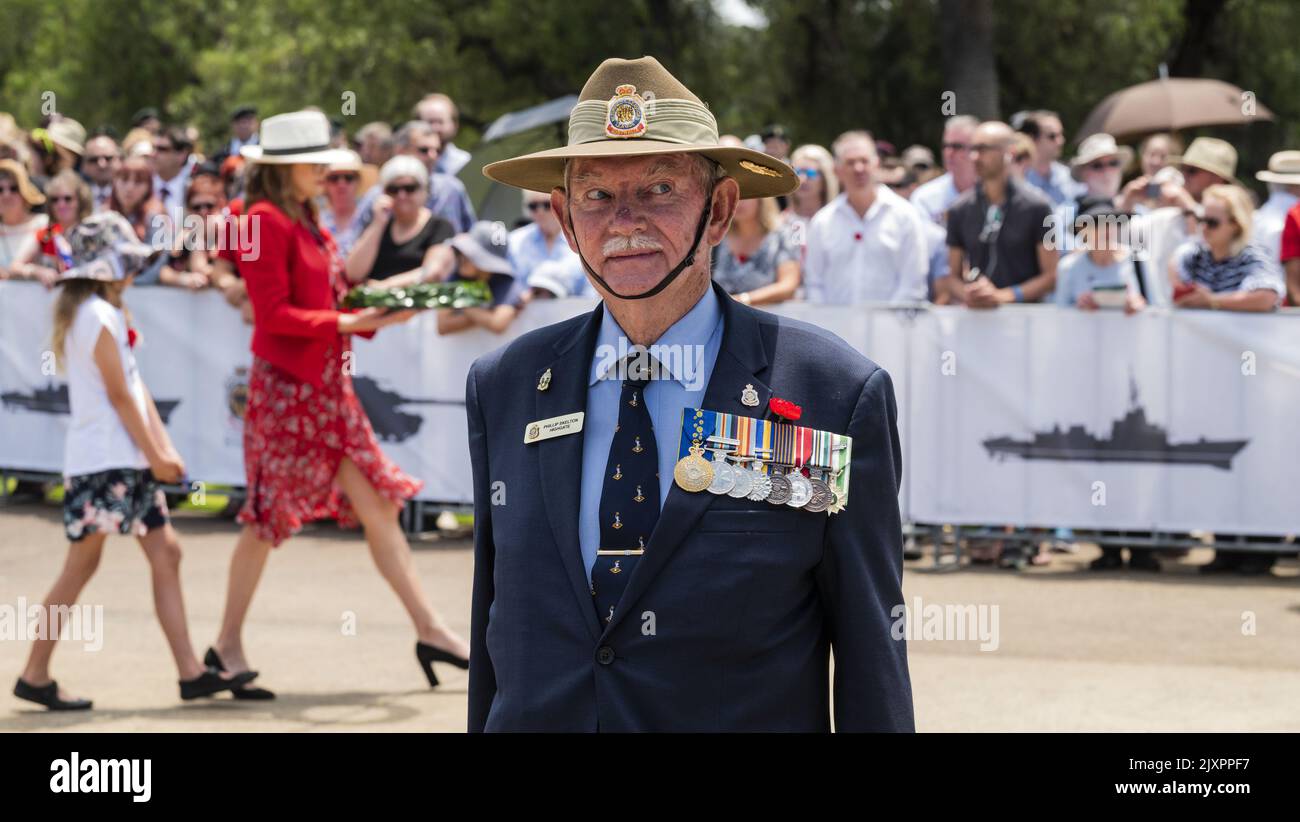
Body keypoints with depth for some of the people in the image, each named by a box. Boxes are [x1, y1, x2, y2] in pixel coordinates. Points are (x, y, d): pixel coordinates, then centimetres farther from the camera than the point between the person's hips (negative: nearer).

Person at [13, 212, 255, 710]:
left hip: (126, 463, 10)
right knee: (82, 565, -5)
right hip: (103, 461, -10)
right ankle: (35, 675, 1)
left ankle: (190, 672, 5)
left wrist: (165, 449, 7)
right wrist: (155, 456, -10)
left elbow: (136, 387, 14)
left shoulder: (106, 314, 17)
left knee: (165, 552, 6)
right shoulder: (98, 316, -13)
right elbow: (119, 394, -15)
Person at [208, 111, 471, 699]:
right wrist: (348, 323, -21)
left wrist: (373, 316, 3)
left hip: (327, 385, 9)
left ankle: (430, 632, 9)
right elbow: (274, 314, -19)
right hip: (287, 386, -9)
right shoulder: (266, 221, -12)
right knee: (270, 516, -1)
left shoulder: (306, 222, 15)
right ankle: (227, 646, 9)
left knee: (378, 506, 7)